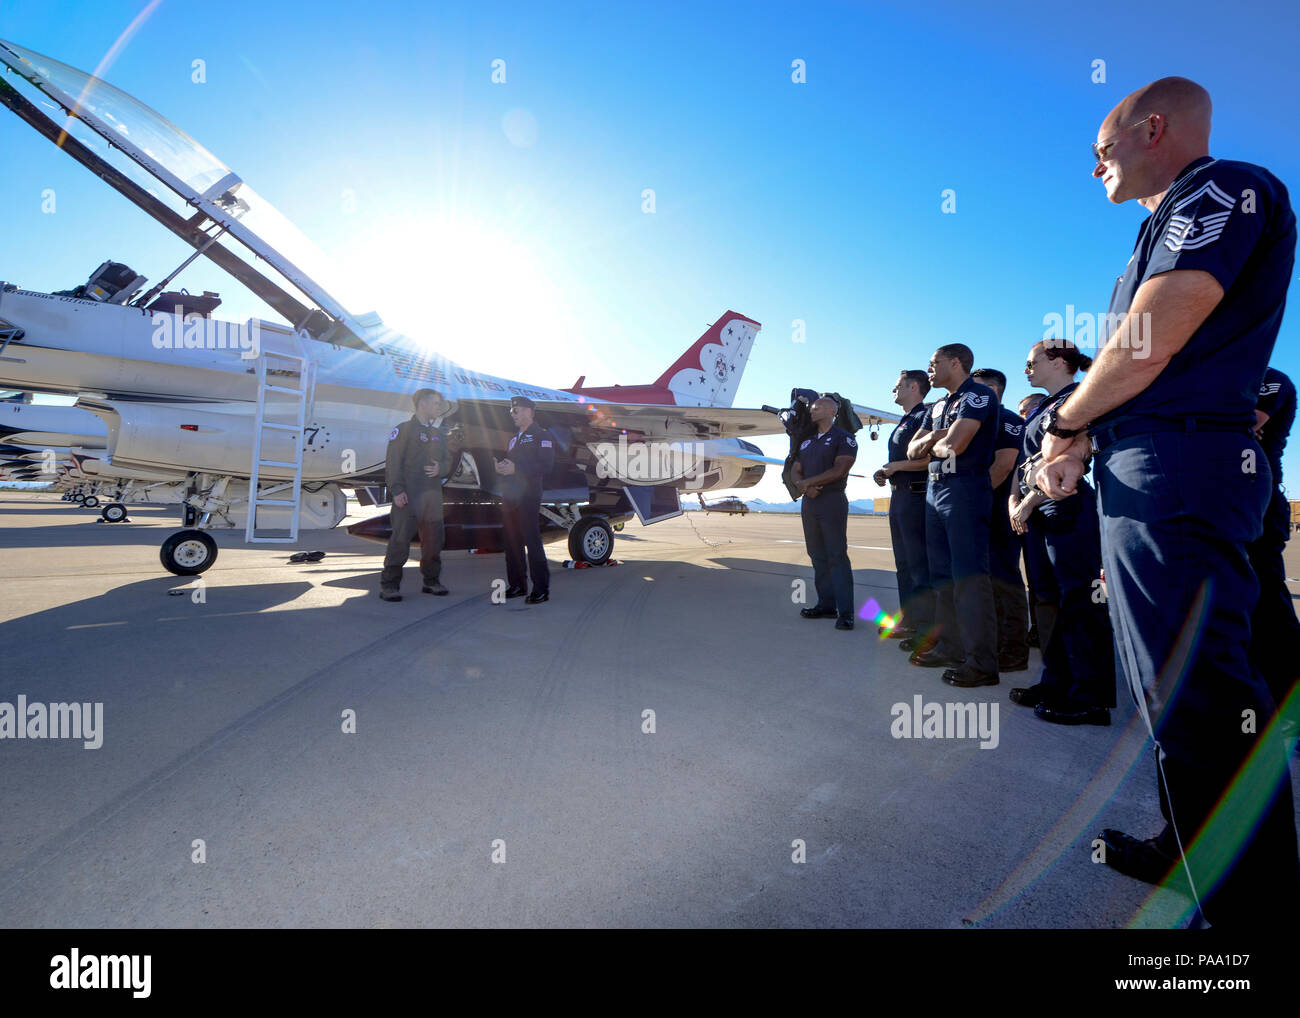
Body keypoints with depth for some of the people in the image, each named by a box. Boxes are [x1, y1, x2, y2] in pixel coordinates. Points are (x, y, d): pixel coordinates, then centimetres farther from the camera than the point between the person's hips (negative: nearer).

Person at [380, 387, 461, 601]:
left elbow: (448, 462, 20)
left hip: (433, 494, 6)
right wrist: (397, 490, -15)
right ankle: (389, 585, -1)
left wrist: (440, 468, -4)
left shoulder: (439, 434, 21)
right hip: (408, 495, -6)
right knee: (400, 539, -7)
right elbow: (393, 463, -6)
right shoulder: (404, 429, 2)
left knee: (434, 539, 8)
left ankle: (431, 581, 19)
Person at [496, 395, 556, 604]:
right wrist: (501, 465, 2)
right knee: (511, 540, 8)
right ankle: (517, 585, 18)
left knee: (532, 540, -10)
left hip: (528, 495, -8)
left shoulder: (542, 435, -2)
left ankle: (541, 589, -5)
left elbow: (546, 466, -14)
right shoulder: (515, 438, 25)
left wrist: (515, 468, -18)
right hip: (509, 495, 8)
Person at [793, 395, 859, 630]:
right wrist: (805, 487, -8)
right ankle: (826, 604, 14)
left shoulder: (843, 438, -1)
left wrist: (807, 482, -8)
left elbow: (838, 471, -13)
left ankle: (845, 612, -8)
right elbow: (795, 471, 14)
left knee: (837, 556, -10)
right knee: (818, 556, 7)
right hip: (809, 503, 7)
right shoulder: (807, 442, 21)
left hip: (832, 502, -7)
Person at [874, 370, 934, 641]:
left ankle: (927, 628, -5)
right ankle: (909, 621, 22)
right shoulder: (904, 422, 21)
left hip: (916, 495, -10)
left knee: (920, 565, -9)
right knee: (904, 565, 14)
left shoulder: (926, 416, -9)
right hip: (898, 495, 11)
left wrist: (895, 466, -14)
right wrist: (885, 473, 12)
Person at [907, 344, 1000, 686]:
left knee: (969, 575, -10)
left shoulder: (978, 394, -6)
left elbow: (955, 444, -18)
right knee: (942, 575, 10)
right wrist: (934, 437, -4)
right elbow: (913, 450, 15)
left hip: (965, 490, -9)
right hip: (935, 491, 9)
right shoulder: (938, 406, 21)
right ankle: (951, 648, 19)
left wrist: (932, 444, 2)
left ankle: (981, 662, -6)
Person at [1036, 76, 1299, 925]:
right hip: (1146, 471, 11)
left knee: (1198, 695, -9)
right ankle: (1191, 851, 32)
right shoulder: (1168, 227, 26)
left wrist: (1063, 422, -2)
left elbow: (1147, 348, -16)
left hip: (1176, 470, -11)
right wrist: (1080, 440, 8)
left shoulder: (1224, 189, -4)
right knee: (1170, 680, 17)